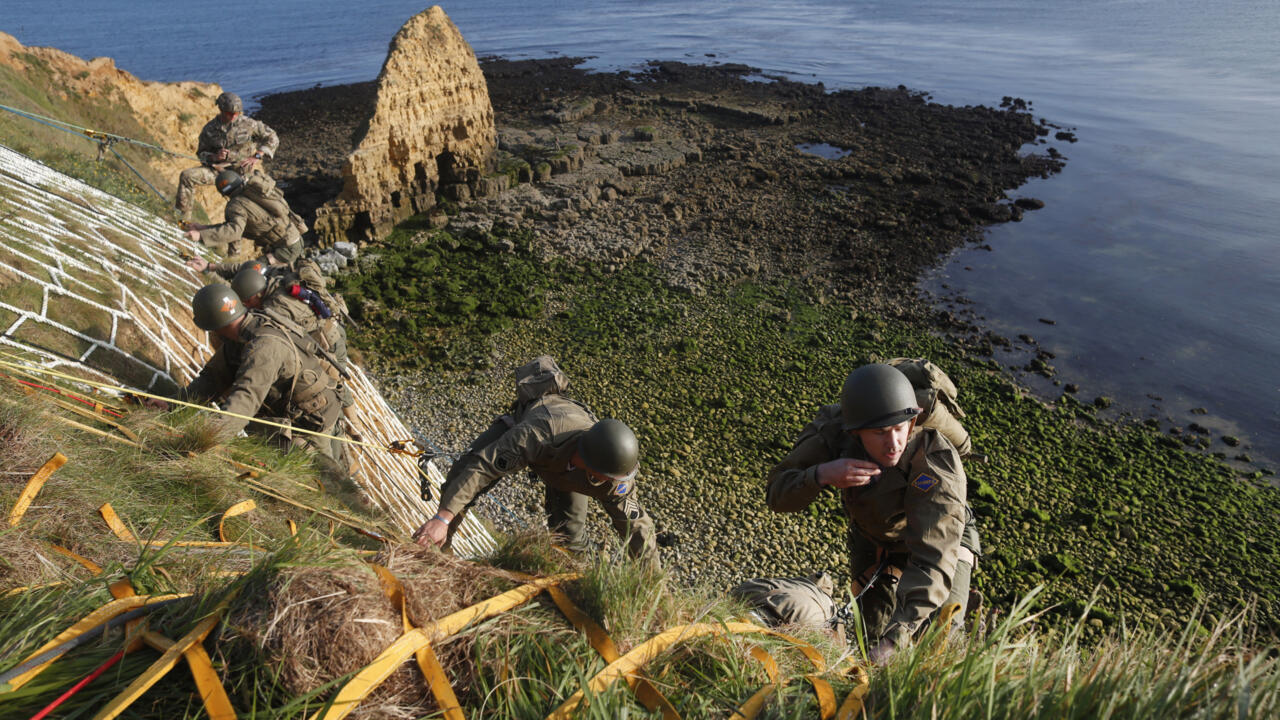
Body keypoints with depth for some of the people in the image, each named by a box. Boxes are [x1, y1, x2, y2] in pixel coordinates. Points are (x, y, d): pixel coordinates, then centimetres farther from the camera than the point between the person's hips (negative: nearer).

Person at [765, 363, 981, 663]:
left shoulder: (939, 462, -41)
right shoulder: (832, 432, -32)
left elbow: (933, 558, -46)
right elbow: (777, 494, -27)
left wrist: (897, 635, -56)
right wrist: (821, 475, -49)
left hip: (945, 536, -2)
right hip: (871, 542, 2)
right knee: (874, 636, 3)